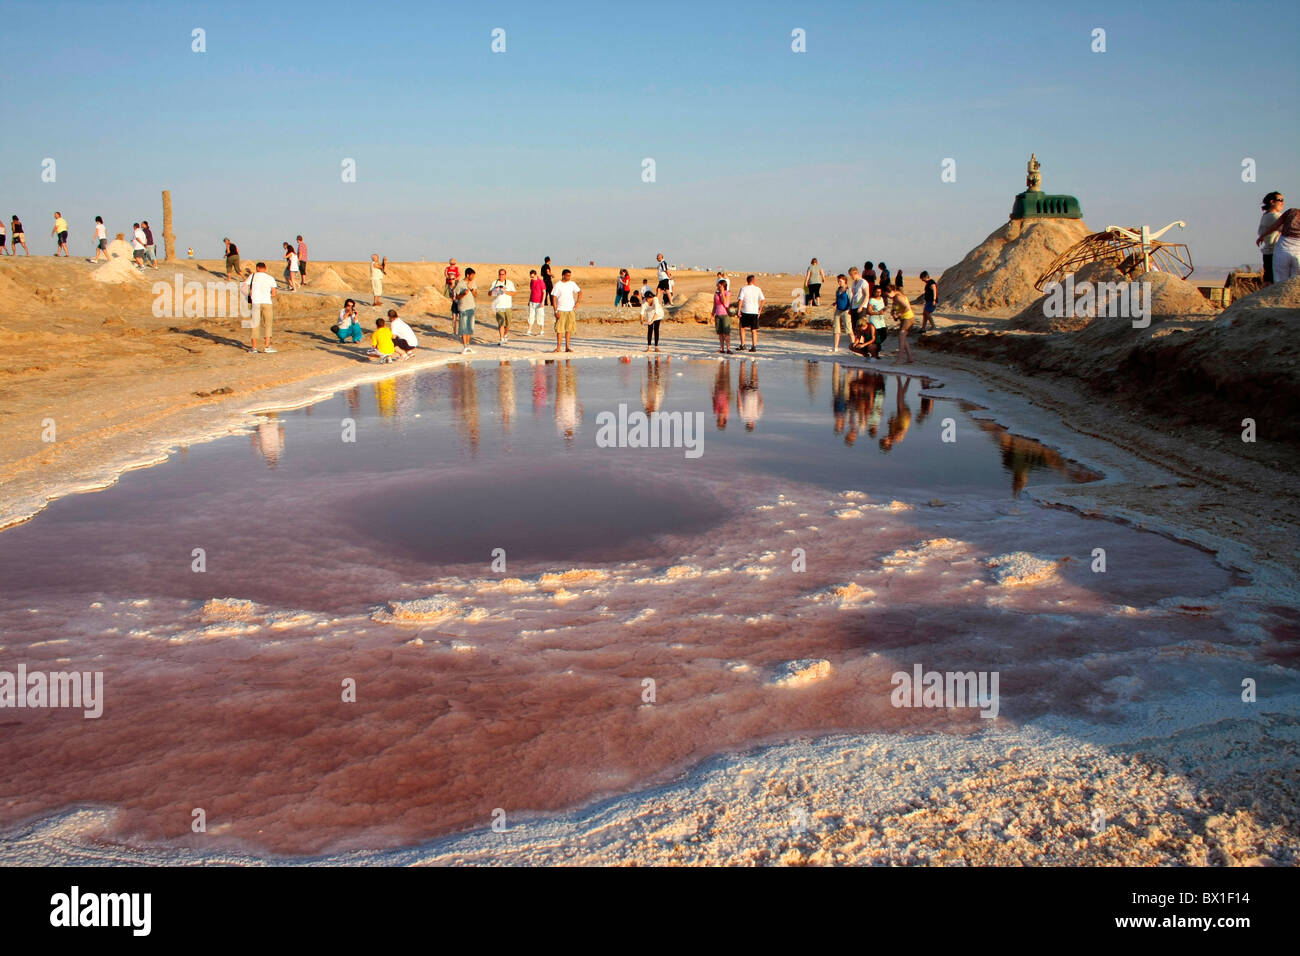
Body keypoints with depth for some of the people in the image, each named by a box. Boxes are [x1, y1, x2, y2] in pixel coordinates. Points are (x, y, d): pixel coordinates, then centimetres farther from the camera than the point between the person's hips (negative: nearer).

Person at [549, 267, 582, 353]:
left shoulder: (572, 284, 6)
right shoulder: (558, 285, -4)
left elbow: (580, 292, 18)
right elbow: (554, 298, -6)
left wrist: (577, 302, 5)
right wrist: (556, 311, -12)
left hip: (571, 310, 3)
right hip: (561, 310, -3)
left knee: (569, 329, 4)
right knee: (559, 329, -5)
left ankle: (567, 347, 10)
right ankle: (558, 347, 1)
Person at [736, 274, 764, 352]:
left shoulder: (743, 289, -3)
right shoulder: (758, 289, 3)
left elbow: (740, 300, -11)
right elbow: (763, 300, 0)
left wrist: (738, 310, -7)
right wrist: (760, 309, 8)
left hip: (745, 311, -2)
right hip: (755, 312, 2)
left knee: (742, 328, 15)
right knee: (754, 331, 8)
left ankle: (743, 345, 9)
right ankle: (754, 347, 3)